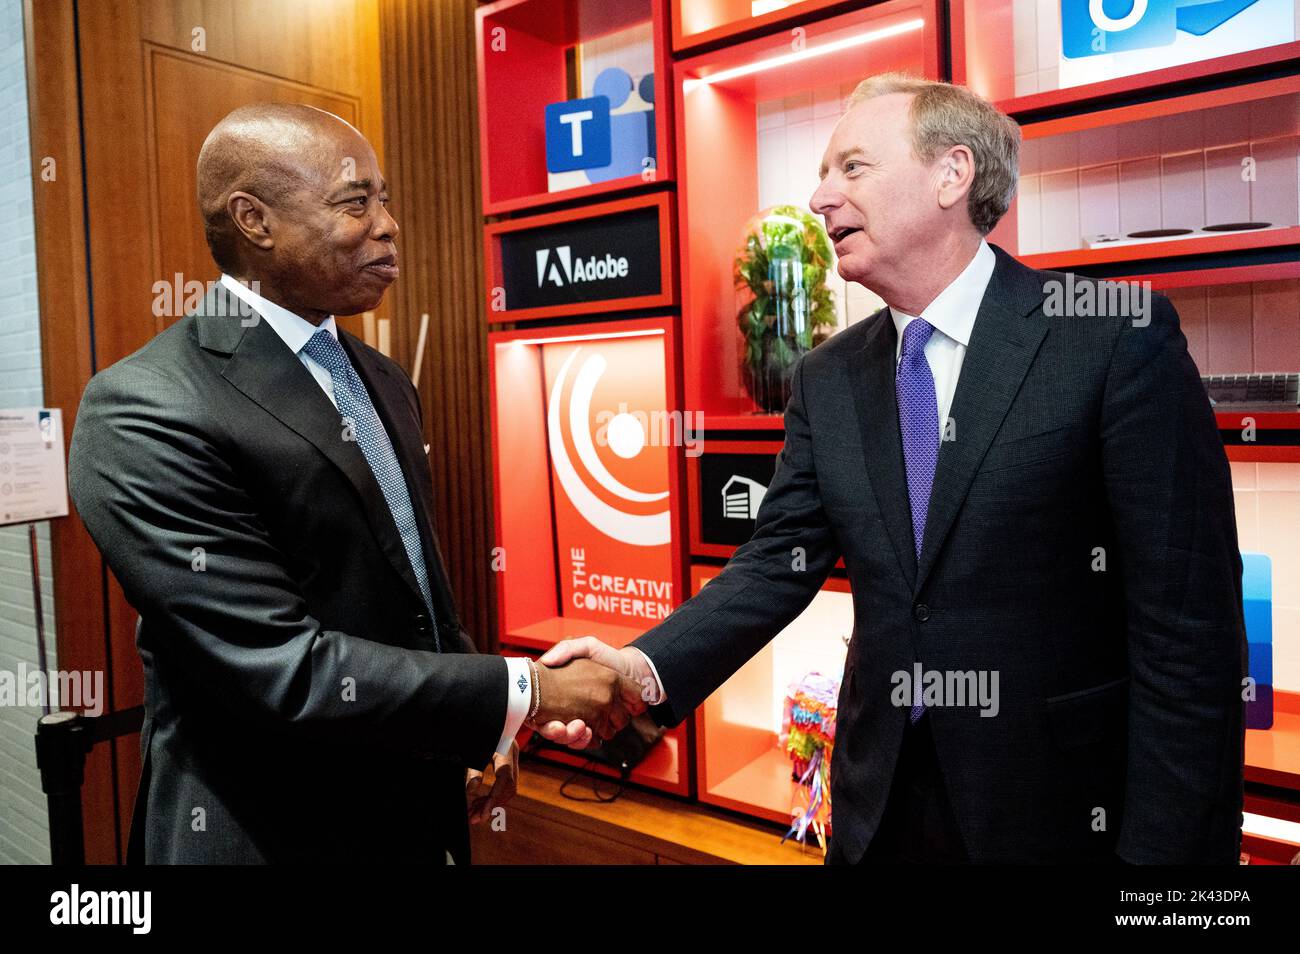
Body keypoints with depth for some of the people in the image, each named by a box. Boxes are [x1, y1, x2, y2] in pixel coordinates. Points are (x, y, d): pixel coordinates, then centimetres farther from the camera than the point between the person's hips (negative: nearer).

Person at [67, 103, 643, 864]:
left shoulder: (383, 381, 4)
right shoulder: (145, 412, -20)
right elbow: (286, 673, -25)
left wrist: (482, 731, 2)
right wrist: (525, 693, -21)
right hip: (275, 831, -7)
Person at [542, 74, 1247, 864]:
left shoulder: (1119, 336, -12)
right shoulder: (828, 378, 3)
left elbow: (1189, 615, -13)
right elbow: (781, 560, -2)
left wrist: (1170, 842, -14)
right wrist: (649, 668, -17)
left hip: (1062, 806, -4)